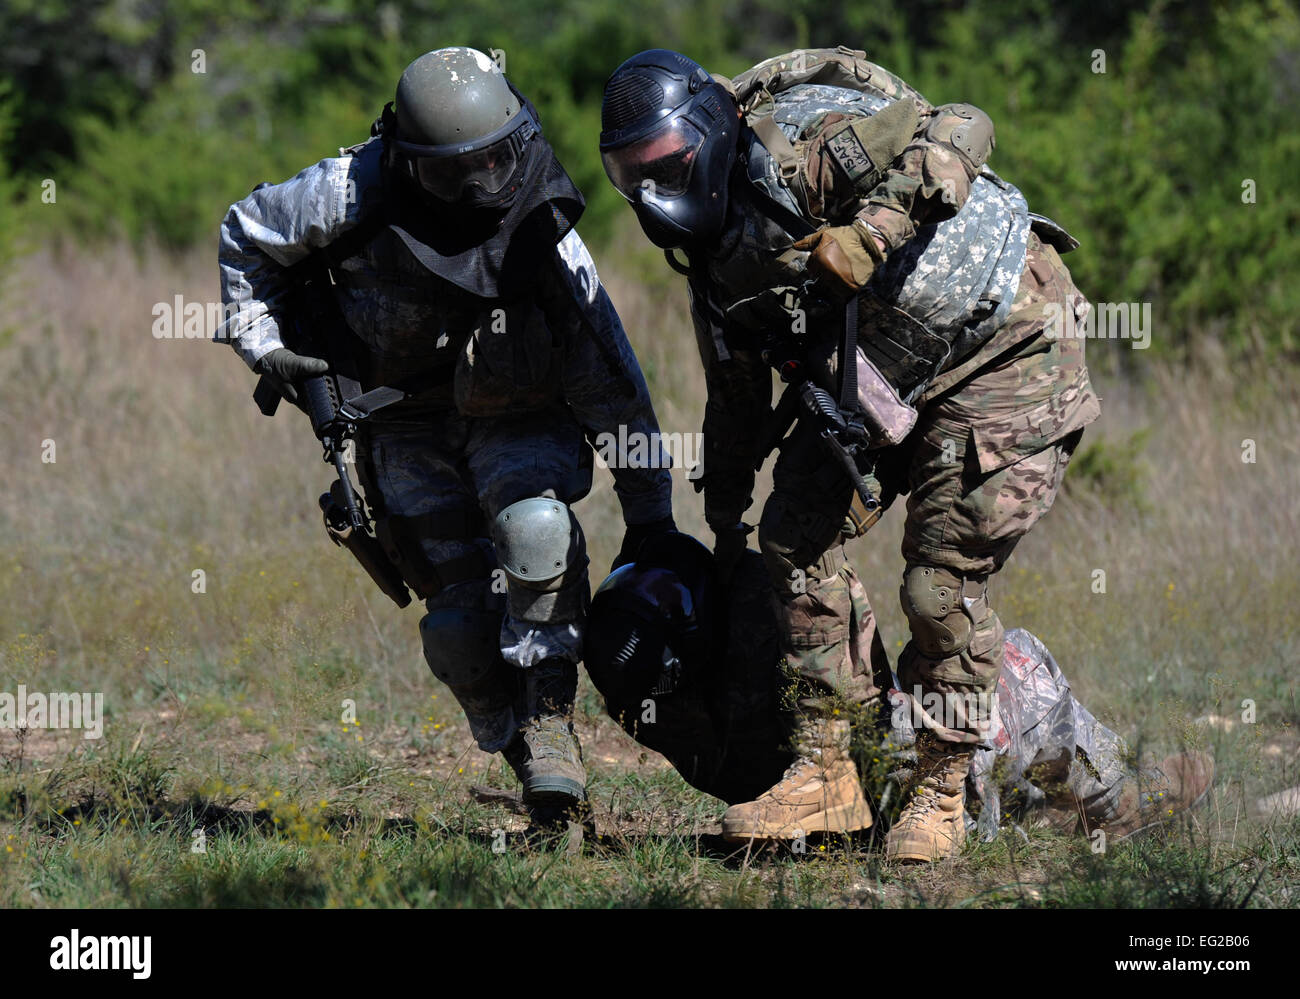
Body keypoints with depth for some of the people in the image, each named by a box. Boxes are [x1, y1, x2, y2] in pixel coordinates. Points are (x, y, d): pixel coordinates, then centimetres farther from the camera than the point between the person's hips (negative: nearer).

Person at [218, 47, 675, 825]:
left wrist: (651, 518, -12)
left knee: (538, 529, -32)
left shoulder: (547, 244, -24)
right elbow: (245, 235, -2)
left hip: (521, 417, -1)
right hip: (408, 426, 1)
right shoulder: (355, 195, -24)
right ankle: (515, 743, 18)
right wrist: (266, 346, -8)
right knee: (460, 614, -7)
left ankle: (549, 718, -21)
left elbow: (612, 383, -15)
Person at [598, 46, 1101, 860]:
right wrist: (724, 515, 25)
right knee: (797, 534, -2)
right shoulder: (713, 250, 6)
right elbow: (737, 391, 19)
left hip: (1006, 353, -9)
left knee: (943, 587, -10)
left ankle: (943, 793, 6)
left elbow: (960, 131, -30)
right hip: (886, 380, 9)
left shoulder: (794, 144, -22)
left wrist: (872, 230, -41)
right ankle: (827, 770, 5)